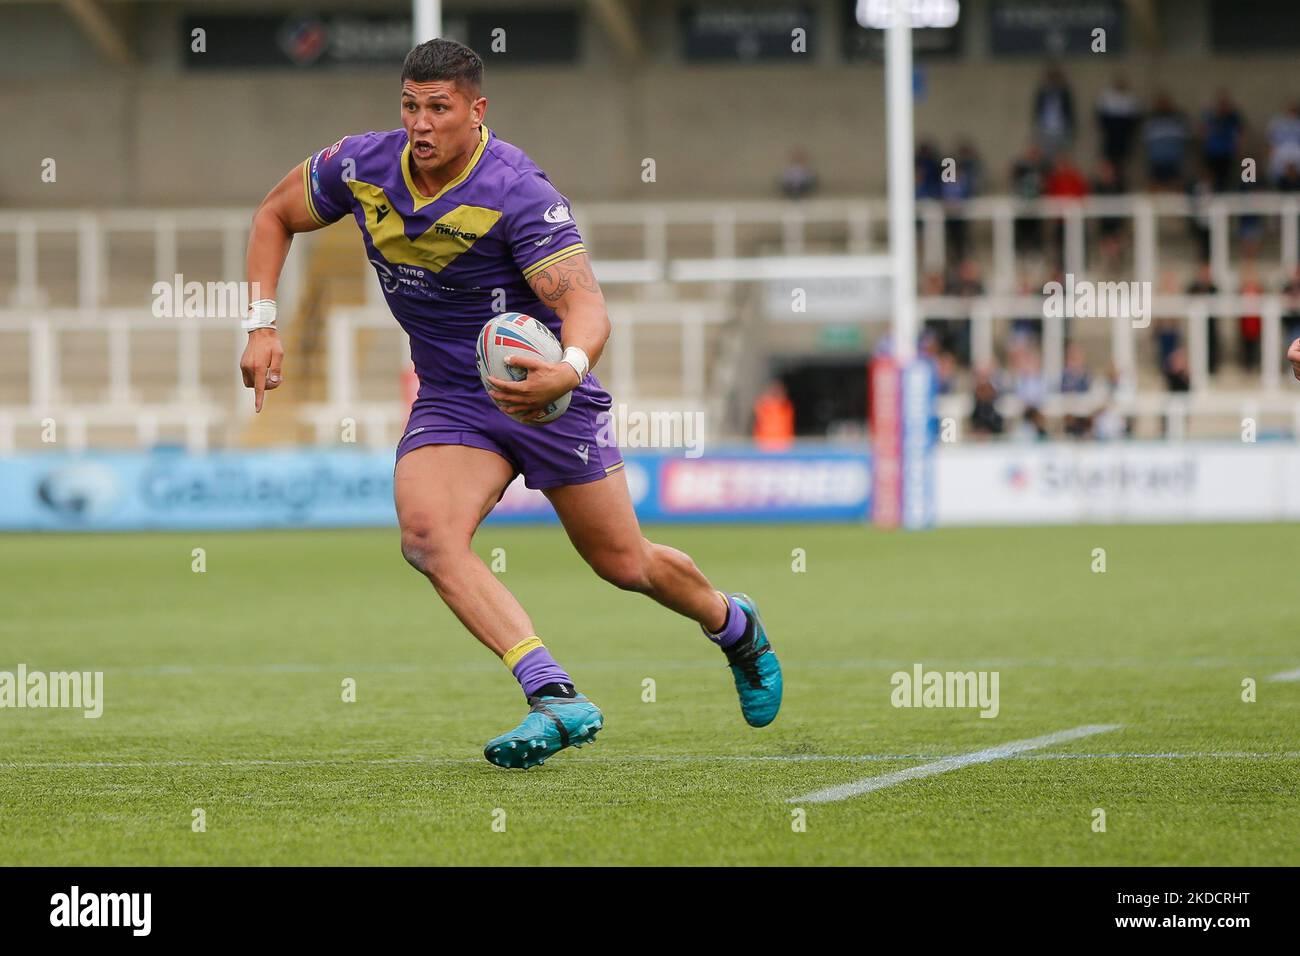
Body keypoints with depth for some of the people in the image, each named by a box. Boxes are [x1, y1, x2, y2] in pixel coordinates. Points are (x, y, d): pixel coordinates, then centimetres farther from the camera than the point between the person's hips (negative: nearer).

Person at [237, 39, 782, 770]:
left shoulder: (519, 192, -24)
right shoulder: (362, 167, -9)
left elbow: (586, 305, -31)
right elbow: (275, 215, 10)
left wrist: (568, 369, -53)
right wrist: (263, 325, -2)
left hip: (547, 393, -4)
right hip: (452, 400, 4)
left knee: (624, 564, 8)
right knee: (426, 531, -26)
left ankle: (735, 625, 43)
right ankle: (558, 699, -32)